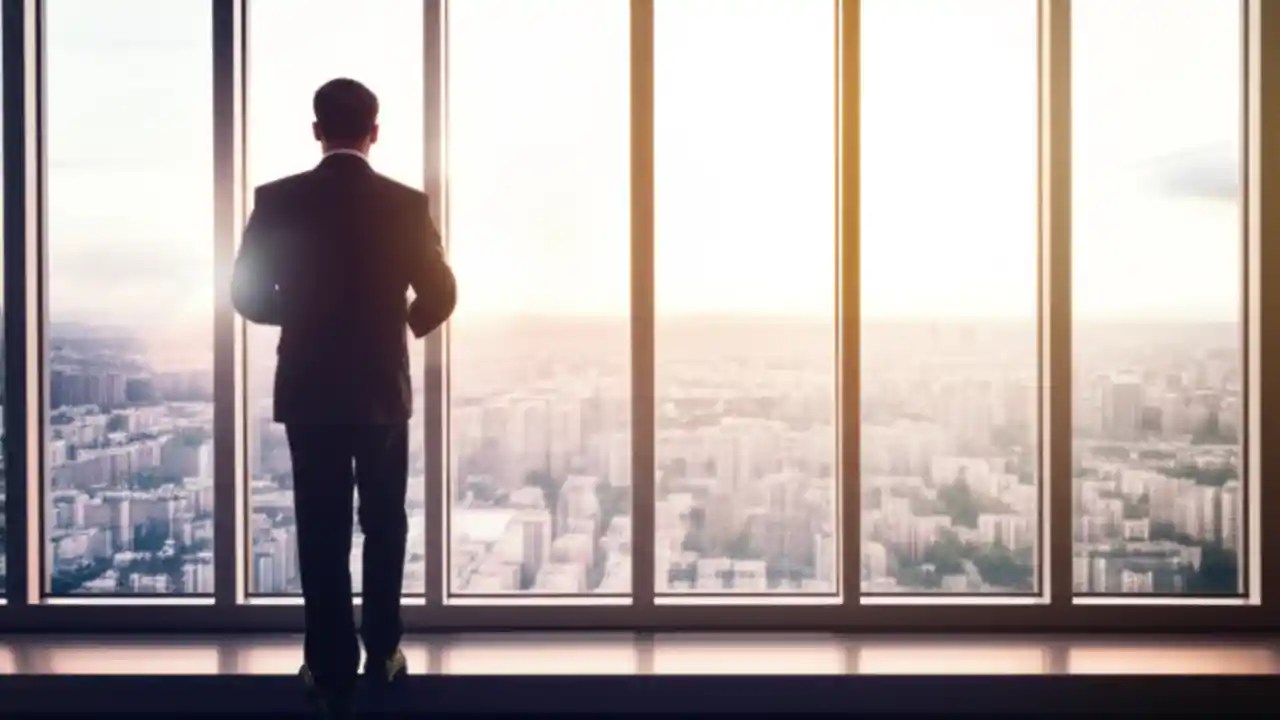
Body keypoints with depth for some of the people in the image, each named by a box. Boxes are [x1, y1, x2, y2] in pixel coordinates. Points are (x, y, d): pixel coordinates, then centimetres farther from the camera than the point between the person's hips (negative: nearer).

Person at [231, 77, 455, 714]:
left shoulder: (279, 200, -5)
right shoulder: (405, 203, -6)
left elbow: (248, 294, -3)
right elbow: (439, 295, -5)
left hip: (308, 390, 0)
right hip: (384, 388, 0)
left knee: (321, 531, 6)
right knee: (383, 524, 15)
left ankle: (331, 668, 9)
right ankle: (382, 654, 22)